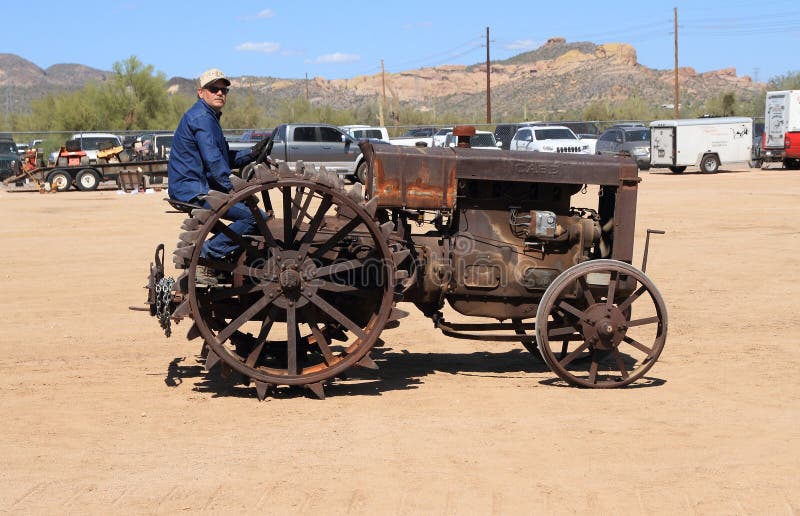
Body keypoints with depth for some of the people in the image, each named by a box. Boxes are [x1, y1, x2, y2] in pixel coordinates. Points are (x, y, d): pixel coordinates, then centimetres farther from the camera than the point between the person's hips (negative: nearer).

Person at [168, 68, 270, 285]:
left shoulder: (209, 117, 22)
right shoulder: (201, 117, -12)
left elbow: (227, 160, 22)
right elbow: (214, 161, -21)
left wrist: (252, 153, 8)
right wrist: (232, 189, -19)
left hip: (199, 187, 11)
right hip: (194, 191, -11)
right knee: (254, 216, -21)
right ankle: (203, 255, -18)